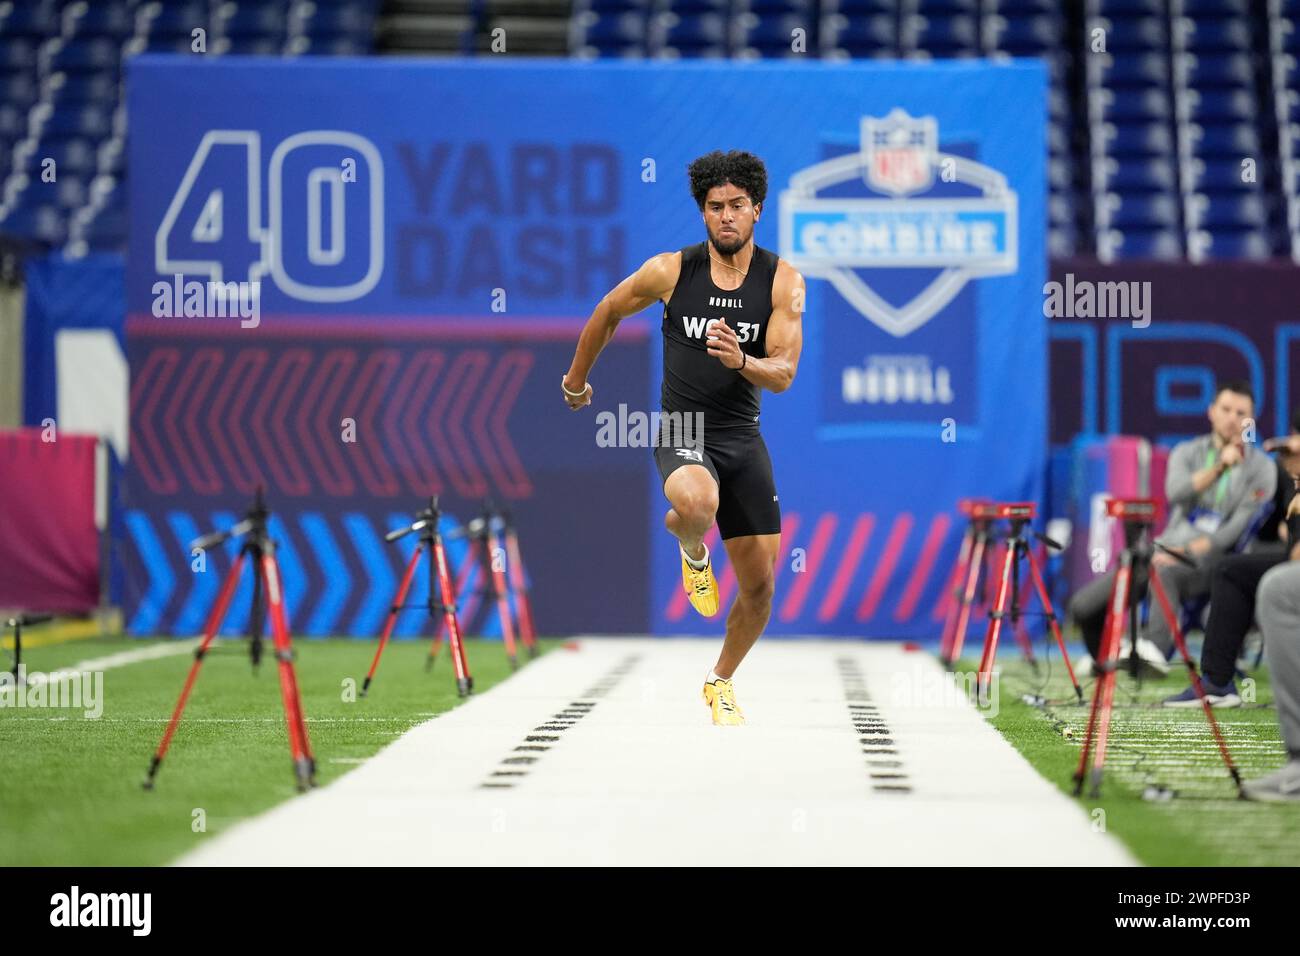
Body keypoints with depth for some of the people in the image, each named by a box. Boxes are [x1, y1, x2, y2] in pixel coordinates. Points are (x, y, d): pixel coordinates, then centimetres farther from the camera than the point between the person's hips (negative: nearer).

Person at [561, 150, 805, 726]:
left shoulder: (782, 281, -5)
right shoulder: (669, 271, -7)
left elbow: (783, 375, -11)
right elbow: (607, 315, 11)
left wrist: (741, 360, -32)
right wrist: (576, 380, 22)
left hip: (744, 439, 2)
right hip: (683, 434, -2)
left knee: (760, 587, 4)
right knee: (698, 505, -38)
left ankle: (721, 682, 32)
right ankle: (692, 550, 1)